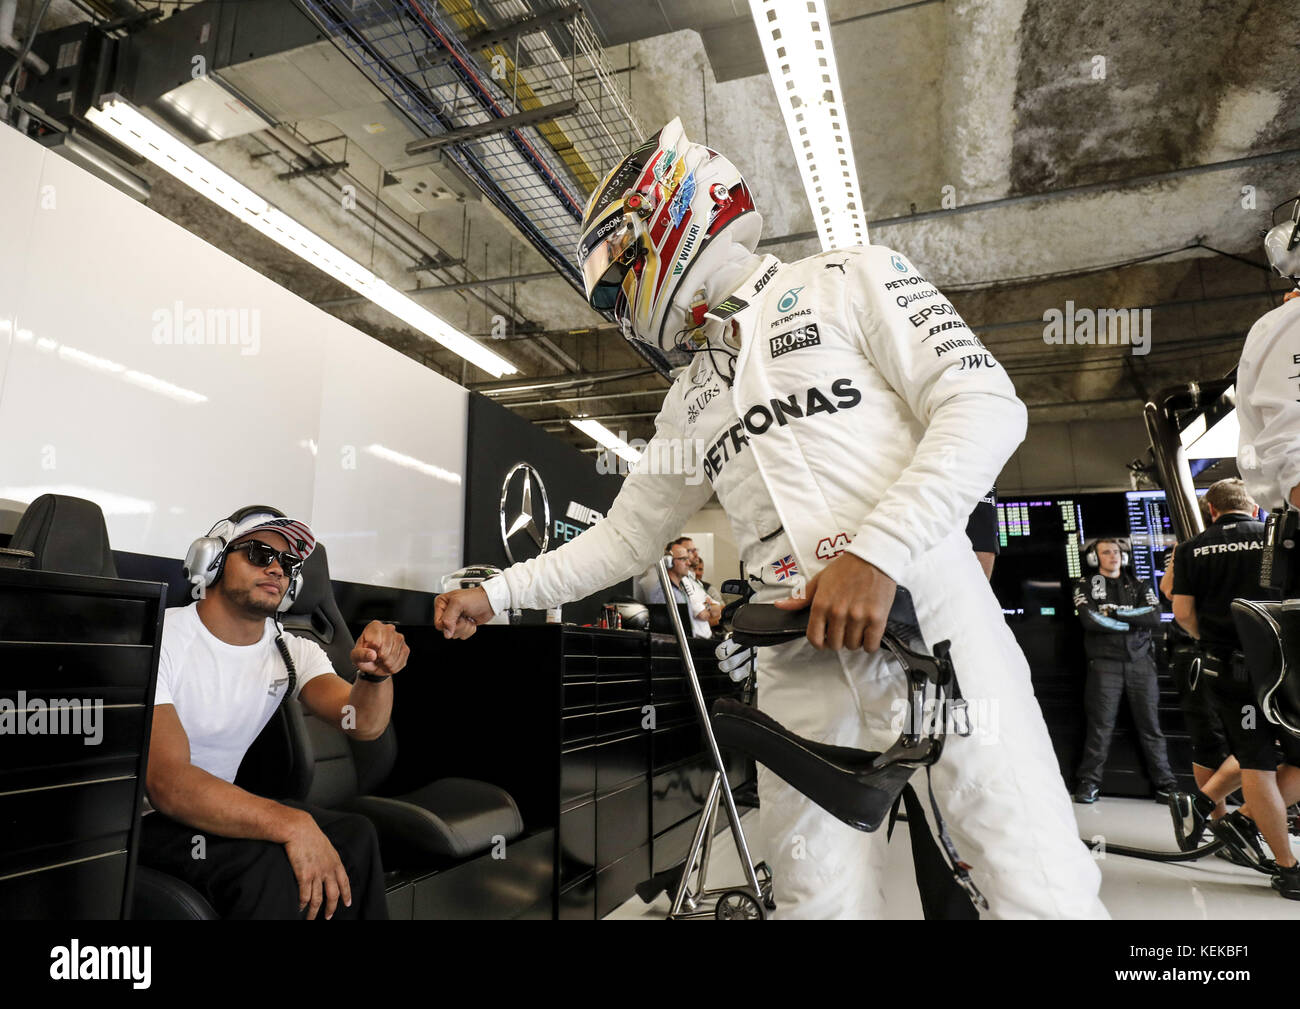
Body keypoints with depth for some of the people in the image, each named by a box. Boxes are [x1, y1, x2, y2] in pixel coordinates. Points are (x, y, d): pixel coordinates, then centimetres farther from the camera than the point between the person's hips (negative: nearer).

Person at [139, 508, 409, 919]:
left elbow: (363, 724, -16)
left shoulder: (291, 651, 0)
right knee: (270, 865, -31)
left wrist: (375, 673, -40)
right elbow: (167, 783, -29)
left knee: (354, 838, -15)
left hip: (219, 805, 6)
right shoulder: (159, 638, -18)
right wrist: (291, 824, -40)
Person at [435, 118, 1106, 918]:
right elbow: (623, 537, 22)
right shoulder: (690, 403, 21)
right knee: (822, 900, 6)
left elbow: (986, 407, -7)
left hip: (934, 616, -4)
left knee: (1048, 896, -4)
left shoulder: (849, 281, 6)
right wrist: (494, 593, 16)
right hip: (804, 663, 5)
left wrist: (877, 552, -19)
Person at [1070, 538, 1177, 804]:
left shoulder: (1138, 585, 16)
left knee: (1150, 723, 2)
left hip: (1140, 661, 3)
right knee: (1100, 724, -4)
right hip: (1105, 662, -2)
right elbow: (1090, 620, -8)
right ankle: (1088, 782, 1)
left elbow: (1155, 618, -1)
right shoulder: (1086, 586, 8)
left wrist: (1115, 613, -8)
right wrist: (1133, 622, -4)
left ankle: (1165, 783, 10)